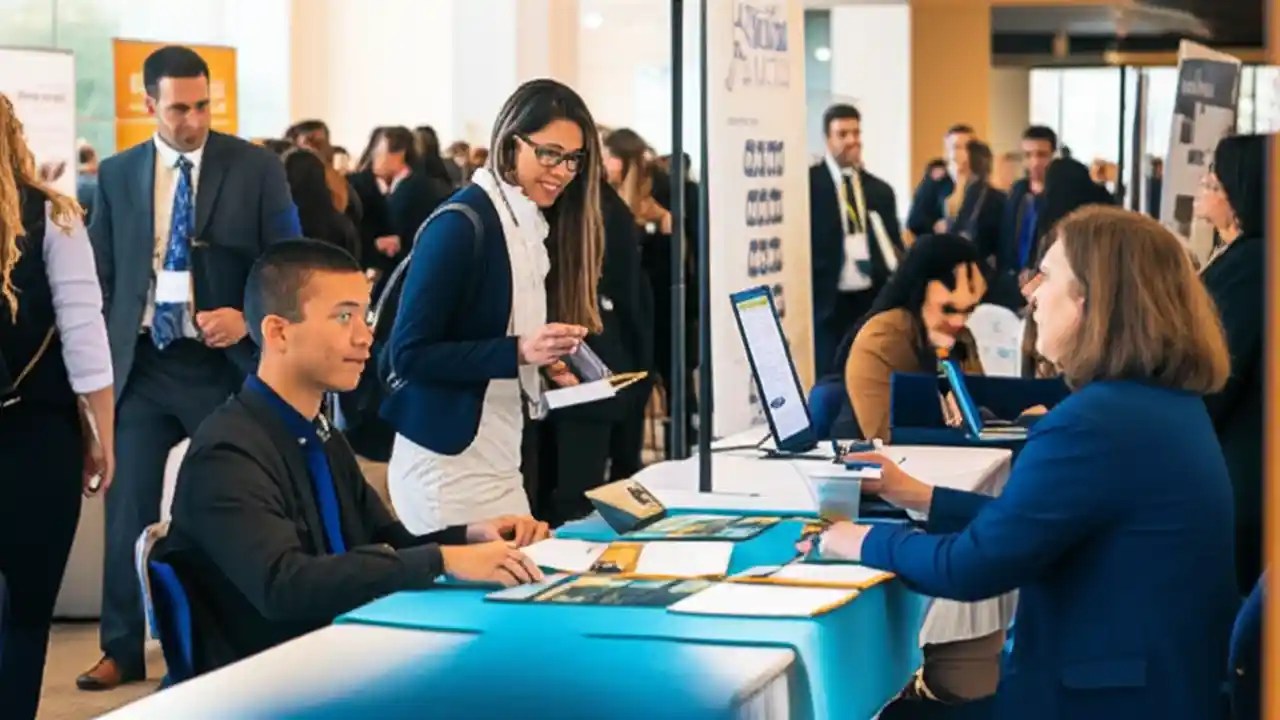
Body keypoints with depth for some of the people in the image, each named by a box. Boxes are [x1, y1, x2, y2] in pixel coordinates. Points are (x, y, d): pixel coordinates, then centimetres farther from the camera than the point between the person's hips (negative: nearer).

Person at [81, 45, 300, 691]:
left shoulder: (256, 168, -1)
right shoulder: (117, 175, 6)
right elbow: (100, 276, 10)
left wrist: (247, 319, -17)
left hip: (223, 362, -2)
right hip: (141, 364, 2)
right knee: (129, 510, 2)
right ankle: (123, 650, 14)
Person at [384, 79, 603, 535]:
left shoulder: (534, 225, 9)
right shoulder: (462, 224, -15)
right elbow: (408, 353, -18)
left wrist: (547, 364, -5)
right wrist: (519, 351, -24)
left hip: (500, 459, 8)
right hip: (450, 462, -8)